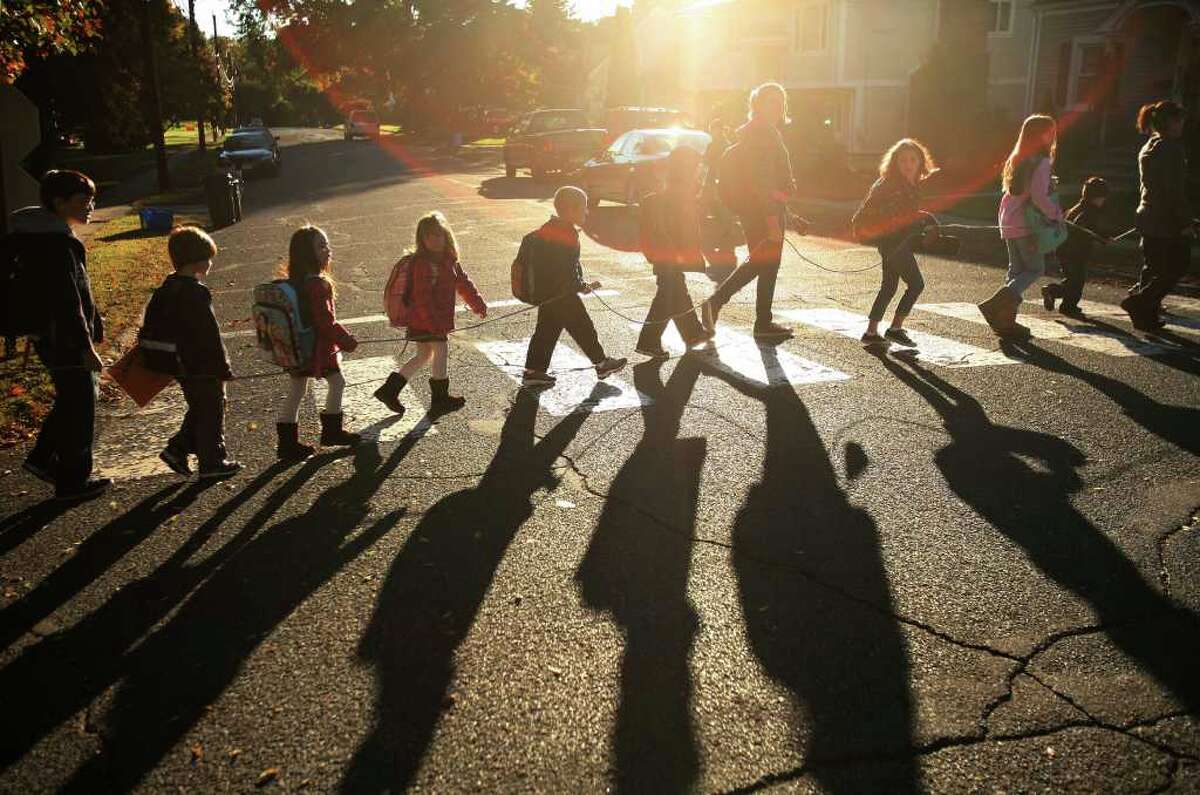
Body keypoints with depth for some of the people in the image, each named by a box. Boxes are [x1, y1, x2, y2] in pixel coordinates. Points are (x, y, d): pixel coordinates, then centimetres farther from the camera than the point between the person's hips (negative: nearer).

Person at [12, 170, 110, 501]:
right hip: (64, 338, -10)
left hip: (45, 334, 10)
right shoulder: (56, 242, -23)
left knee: (71, 397, 23)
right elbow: (67, 301, -25)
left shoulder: (36, 233, 11)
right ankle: (73, 481, 14)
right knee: (79, 405, 2)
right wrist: (85, 347, -22)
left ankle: (43, 458, 31)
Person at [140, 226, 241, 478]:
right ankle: (212, 462, 12)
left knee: (198, 410, 22)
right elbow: (209, 335, -21)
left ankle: (177, 449, 19)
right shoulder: (196, 293, -21)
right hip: (202, 367, -9)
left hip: (182, 366, 9)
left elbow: (151, 325, 15)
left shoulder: (166, 289, 8)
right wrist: (223, 368, -16)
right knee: (211, 412, 4)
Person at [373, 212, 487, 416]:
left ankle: (389, 390, 21)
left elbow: (462, 281, 18)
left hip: (438, 318, 9)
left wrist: (478, 304, 19)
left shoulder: (448, 259, 8)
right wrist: (435, 322, -30)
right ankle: (440, 399, 14)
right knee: (440, 350, 0)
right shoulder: (423, 263, -20)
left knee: (424, 355, 16)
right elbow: (422, 297, -26)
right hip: (425, 319, -9)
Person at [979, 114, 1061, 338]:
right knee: (1035, 269, 0)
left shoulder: (1017, 160, 14)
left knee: (1016, 270, 12)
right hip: (1027, 225, -8)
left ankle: (1006, 320, 10)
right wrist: (1056, 214, -8)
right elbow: (1039, 197, -21)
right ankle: (995, 304, -16)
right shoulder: (1041, 162, -13)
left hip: (1009, 223, 8)